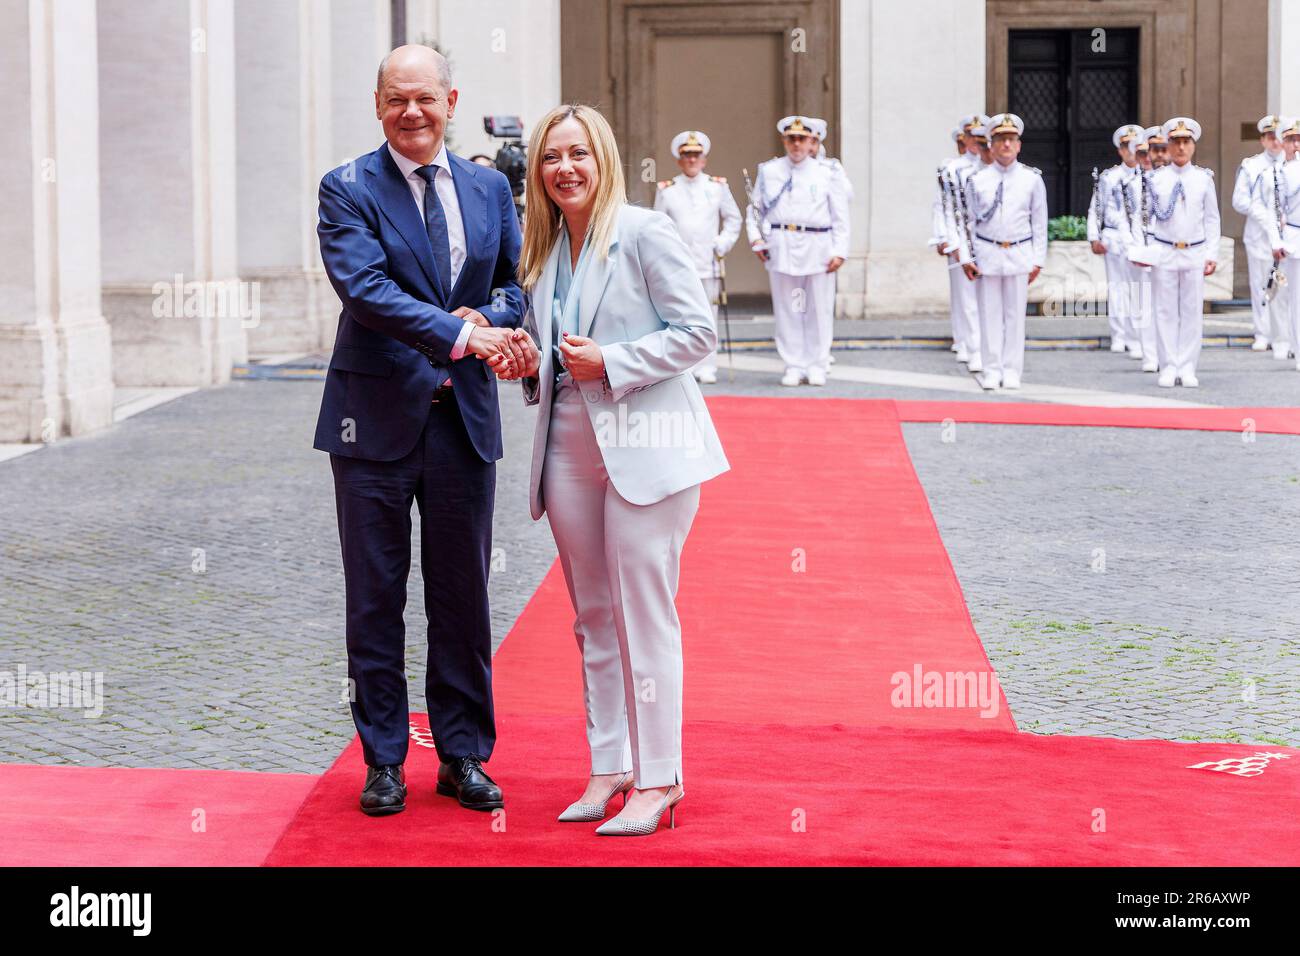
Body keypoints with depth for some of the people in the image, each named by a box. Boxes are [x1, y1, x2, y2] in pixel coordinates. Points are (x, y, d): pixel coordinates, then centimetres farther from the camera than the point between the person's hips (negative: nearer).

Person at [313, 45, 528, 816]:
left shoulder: (490, 188, 9)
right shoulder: (349, 190, -5)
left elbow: (514, 283, 11)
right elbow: (364, 286, -19)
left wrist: (494, 320, -12)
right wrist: (460, 333, -29)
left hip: (465, 414, 3)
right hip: (378, 414, -3)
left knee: (463, 594, 9)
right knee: (376, 596, 6)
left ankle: (465, 755, 21)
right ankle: (384, 760, 16)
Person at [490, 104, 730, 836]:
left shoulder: (646, 233, -7)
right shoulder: (544, 250, 12)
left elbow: (699, 331, -10)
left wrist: (610, 361, -16)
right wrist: (527, 361, 1)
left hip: (643, 444, -7)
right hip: (569, 445, 7)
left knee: (644, 616, -5)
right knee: (593, 618, 11)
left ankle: (656, 781, 1)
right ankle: (609, 766, 21)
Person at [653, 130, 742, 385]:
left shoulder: (718, 187, 9)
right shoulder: (666, 190, 8)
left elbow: (733, 219, 16)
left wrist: (723, 245, 4)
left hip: (709, 264, 1)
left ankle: (706, 368, 3)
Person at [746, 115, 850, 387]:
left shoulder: (827, 174, 6)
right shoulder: (768, 171, 10)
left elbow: (840, 217, 5)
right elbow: (754, 209, 14)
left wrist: (839, 251, -2)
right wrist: (756, 239, 1)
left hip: (817, 246, -1)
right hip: (781, 248, 1)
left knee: (819, 308, 1)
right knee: (786, 308, 1)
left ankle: (817, 365, 10)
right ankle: (794, 366, 9)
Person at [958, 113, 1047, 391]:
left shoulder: (1032, 179, 2)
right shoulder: (977, 180, 2)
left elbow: (1039, 222, 5)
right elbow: (968, 220, 5)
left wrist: (1037, 260, 1)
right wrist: (966, 258, 0)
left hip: (1020, 254, 0)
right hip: (987, 253, 0)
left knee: (1016, 313, 3)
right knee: (990, 313, 3)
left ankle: (1012, 371, 10)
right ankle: (991, 371, 8)